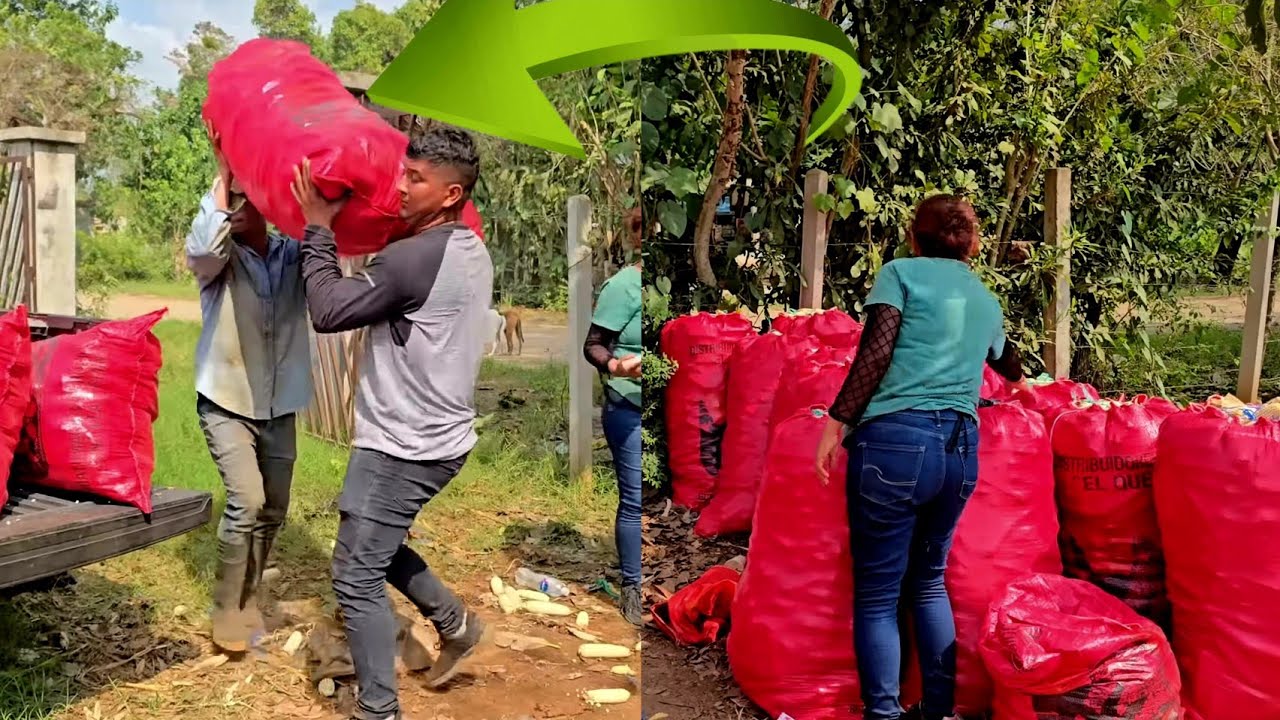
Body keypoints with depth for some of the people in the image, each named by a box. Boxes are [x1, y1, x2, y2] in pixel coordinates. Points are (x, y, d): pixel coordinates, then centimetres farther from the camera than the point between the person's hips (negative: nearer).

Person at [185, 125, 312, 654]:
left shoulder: (294, 254, -1)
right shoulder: (219, 259, -9)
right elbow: (201, 249, -31)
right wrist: (222, 171, -28)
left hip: (279, 406, 4)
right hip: (226, 403, -4)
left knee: (273, 509, 11)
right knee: (246, 500, -17)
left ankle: (248, 598, 30)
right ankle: (227, 609, -1)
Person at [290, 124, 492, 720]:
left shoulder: (415, 258, -23)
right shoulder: (471, 252, 6)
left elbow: (328, 312, -18)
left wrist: (317, 230, -9)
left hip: (402, 448, -9)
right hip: (438, 439, 9)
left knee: (356, 578, 2)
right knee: (374, 546, 28)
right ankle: (455, 622, 36)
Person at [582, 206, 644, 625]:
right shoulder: (625, 285, -10)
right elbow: (593, 345, -10)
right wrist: (614, 365, -28)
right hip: (631, 411, -5)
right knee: (634, 501, 0)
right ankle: (632, 590, 14)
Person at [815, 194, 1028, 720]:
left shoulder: (902, 272, 6)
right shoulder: (987, 300, 23)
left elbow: (877, 350, -9)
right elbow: (1011, 368, 41)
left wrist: (837, 421, -8)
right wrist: (1022, 379, 63)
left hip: (896, 439, -6)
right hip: (961, 447, 6)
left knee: (877, 594, 1)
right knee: (928, 582, 20)